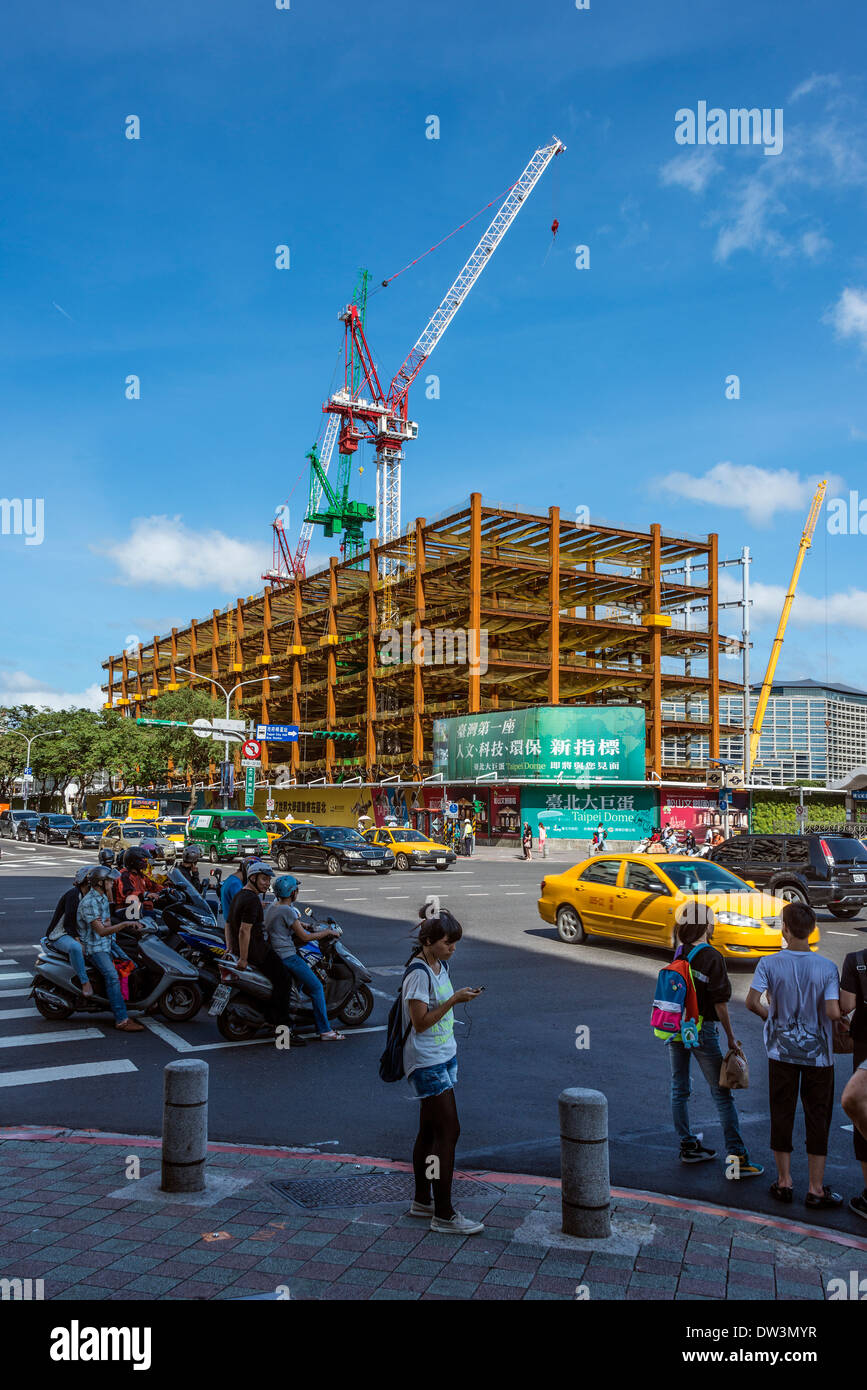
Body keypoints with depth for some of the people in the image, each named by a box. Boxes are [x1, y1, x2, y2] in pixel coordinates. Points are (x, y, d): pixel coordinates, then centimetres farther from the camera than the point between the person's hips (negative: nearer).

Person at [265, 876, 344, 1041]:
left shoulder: (272, 907, 10)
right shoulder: (287, 910, -18)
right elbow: (304, 937, -15)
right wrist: (327, 932, -5)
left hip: (274, 953, 10)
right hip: (287, 956, -10)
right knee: (316, 987, -6)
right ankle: (325, 1030, -6)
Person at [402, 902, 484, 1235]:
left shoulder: (440, 965, 8)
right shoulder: (419, 974, -20)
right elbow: (420, 1022, -22)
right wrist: (454, 1000, -23)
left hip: (444, 1057, 9)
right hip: (427, 1062, -9)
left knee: (430, 1130, 15)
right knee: (448, 1131, -7)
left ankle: (421, 1201, 27)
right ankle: (443, 1215, 1)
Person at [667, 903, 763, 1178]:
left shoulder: (678, 954, 4)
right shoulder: (711, 957, -14)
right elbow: (720, 1003, -14)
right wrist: (731, 1036, -5)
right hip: (701, 1029, -6)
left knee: (679, 1090, 14)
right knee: (721, 1094, 0)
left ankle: (688, 1146, 21)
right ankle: (736, 1157, 0)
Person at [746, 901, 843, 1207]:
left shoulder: (770, 963, -9)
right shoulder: (827, 967, -11)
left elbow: (752, 1002, -16)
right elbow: (832, 1012, -19)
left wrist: (771, 1015, 4)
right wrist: (841, 1013, 4)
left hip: (782, 1050, 1)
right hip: (818, 1053, -1)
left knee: (782, 1114, 12)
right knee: (818, 1119, 9)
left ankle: (784, 1182, 20)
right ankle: (816, 1188, 15)